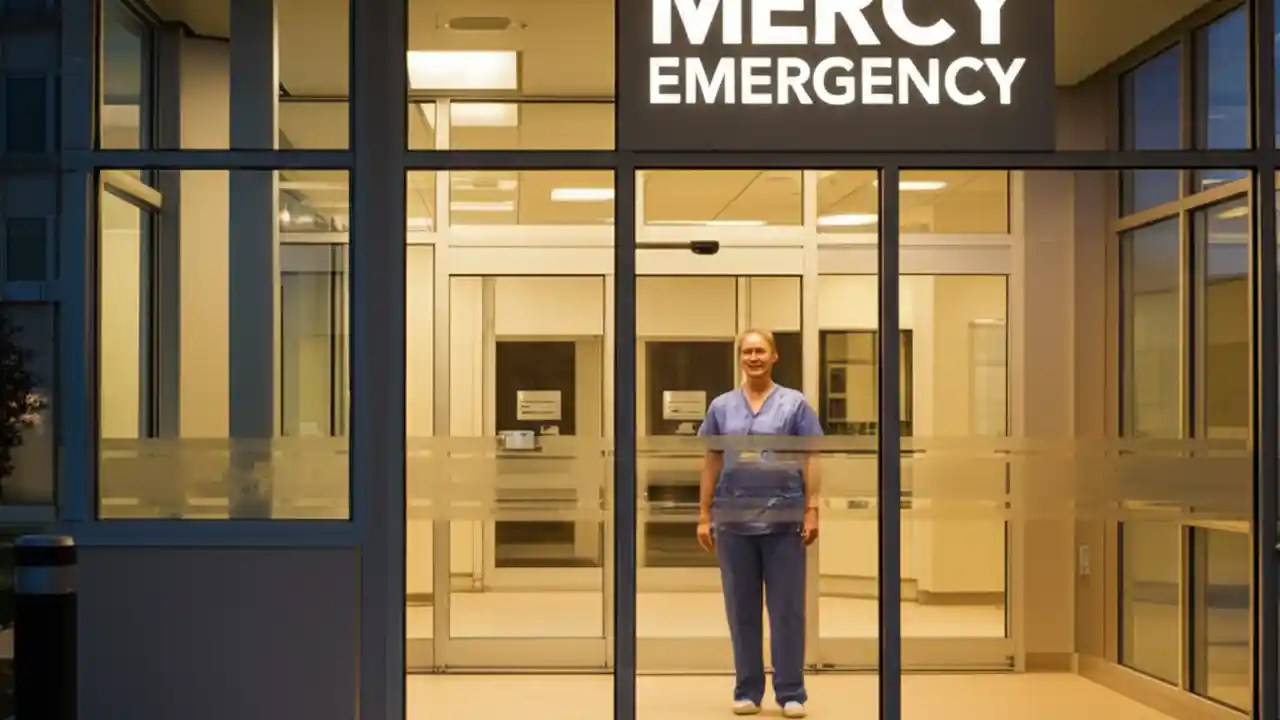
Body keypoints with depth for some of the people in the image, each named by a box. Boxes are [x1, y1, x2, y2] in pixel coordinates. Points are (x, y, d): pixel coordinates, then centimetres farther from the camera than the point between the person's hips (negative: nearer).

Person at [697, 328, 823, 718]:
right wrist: (704, 516, 5)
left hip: (783, 518, -2)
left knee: (787, 607, 1)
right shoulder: (721, 407, 9)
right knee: (741, 608, 7)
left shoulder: (795, 403, 4)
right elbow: (711, 464, 9)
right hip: (734, 519, 2)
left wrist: (812, 511, -6)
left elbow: (810, 461, 2)